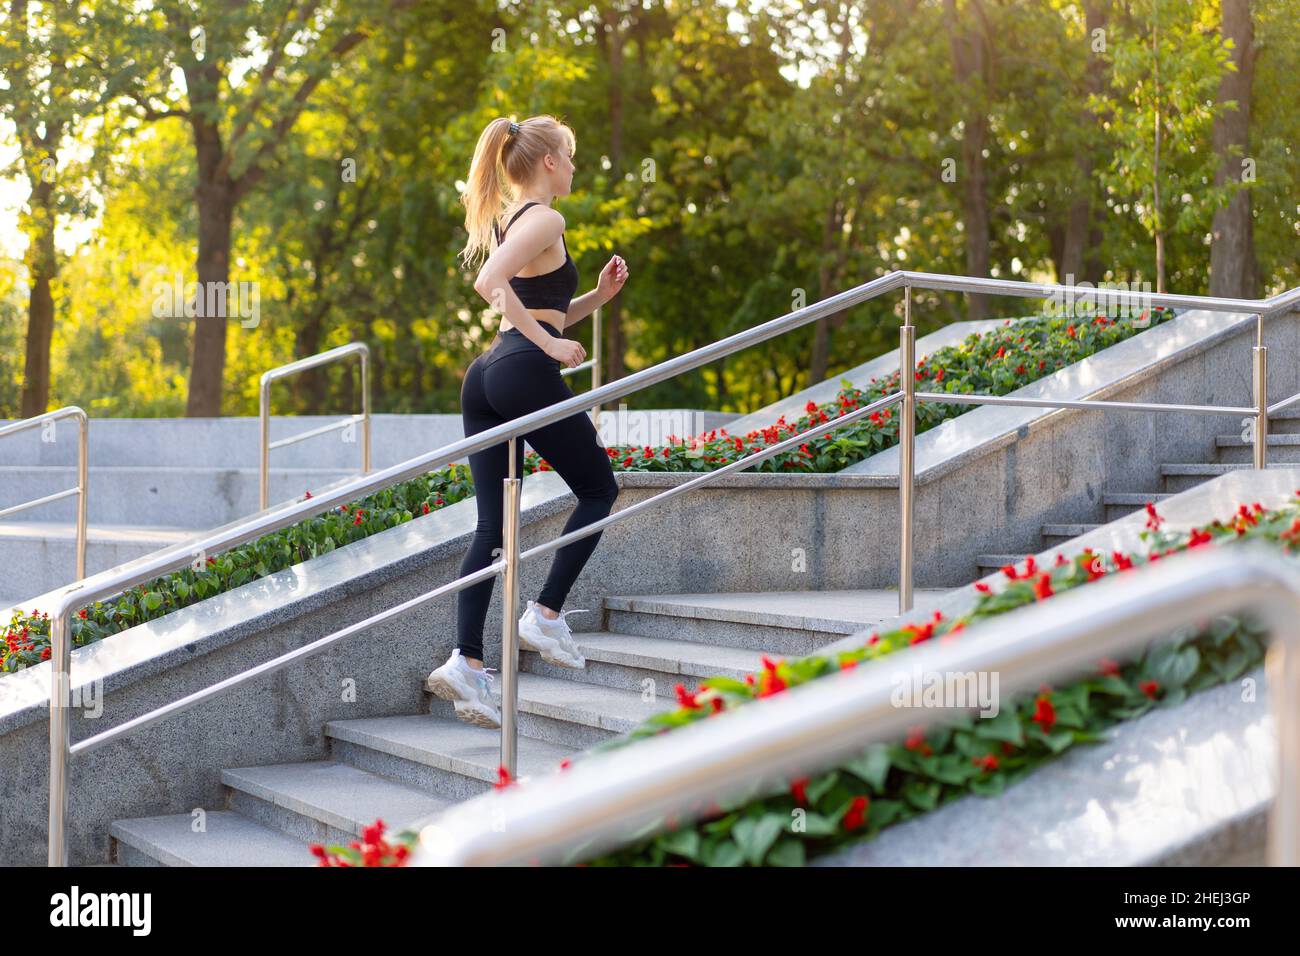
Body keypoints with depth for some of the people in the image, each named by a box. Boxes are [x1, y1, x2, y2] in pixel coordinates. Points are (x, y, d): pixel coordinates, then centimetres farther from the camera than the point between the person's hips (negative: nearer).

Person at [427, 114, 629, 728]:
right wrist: (550, 344, -19)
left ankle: (467, 661, -7)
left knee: (493, 524, 3)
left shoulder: (507, 218, 24)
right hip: (526, 372, -8)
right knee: (599, 490, 10)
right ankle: (546, 616, 4)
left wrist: (597, 296, 19)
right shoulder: (544, 219, -5)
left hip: (486, 376, 9)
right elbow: (490, 283, -22)